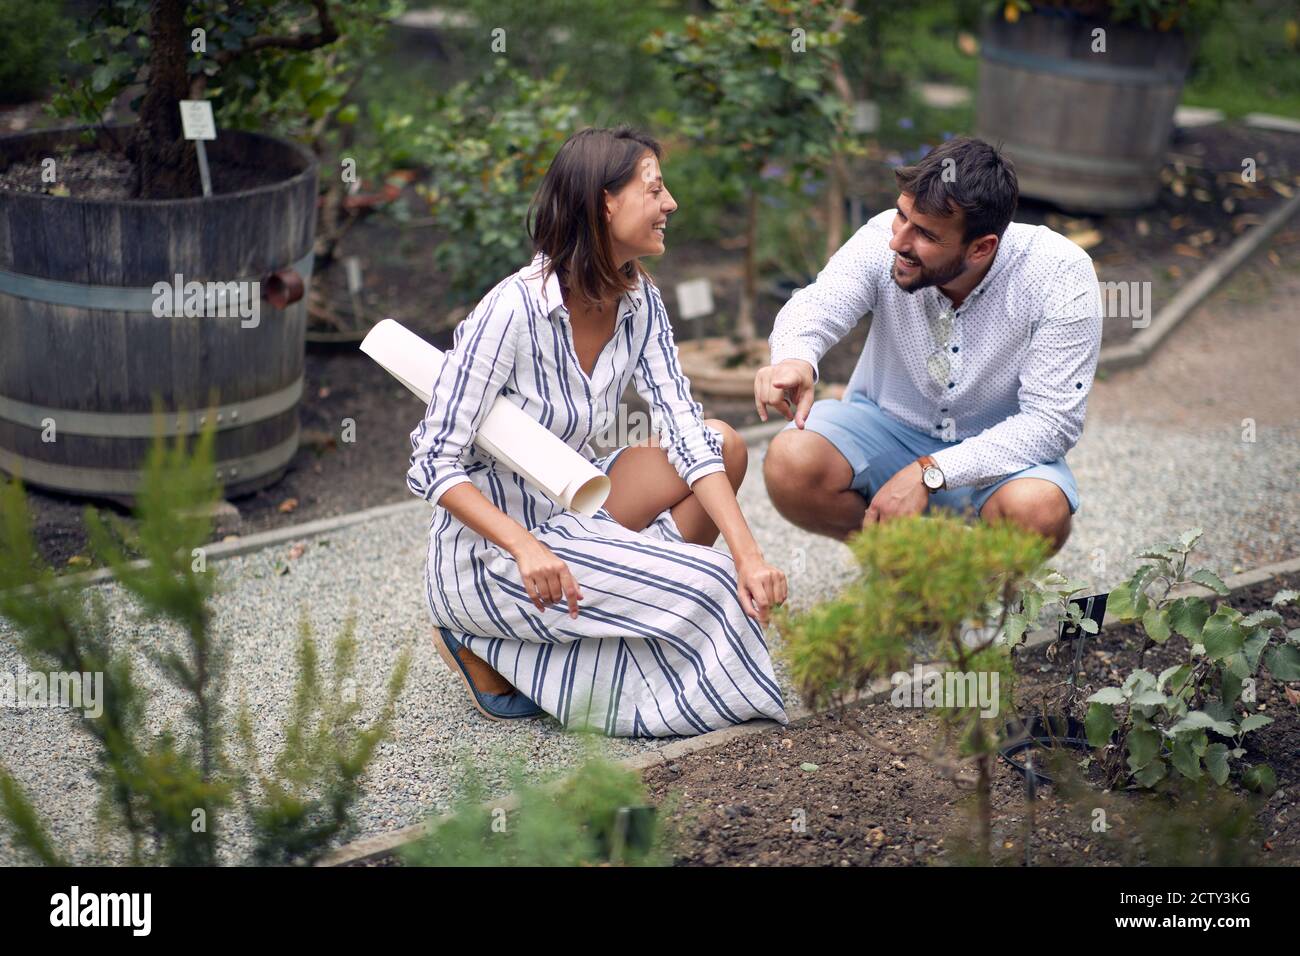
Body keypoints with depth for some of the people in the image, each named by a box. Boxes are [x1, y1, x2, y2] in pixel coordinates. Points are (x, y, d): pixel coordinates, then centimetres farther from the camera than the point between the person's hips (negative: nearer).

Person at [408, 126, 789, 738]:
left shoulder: (641, 305, -3)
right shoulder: (514, 308, -24)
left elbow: (687, 433, -8)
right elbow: (433, 464, -23)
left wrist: (746, 552, -21)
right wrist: (525, 547, -36)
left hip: (567, 514, 7)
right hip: (487, 545, -7)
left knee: (723, 444, -6)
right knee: (697, 585, -20)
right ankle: (486, 644, -5)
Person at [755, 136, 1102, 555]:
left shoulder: (1061, 275, -24)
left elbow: (1051, 420, -24)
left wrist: (929, 473, -32)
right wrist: (795, 360, -54)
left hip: (997, 450, -2)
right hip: (887, 423, 2)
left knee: (1040, 512, -35)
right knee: (789, 464, -28)